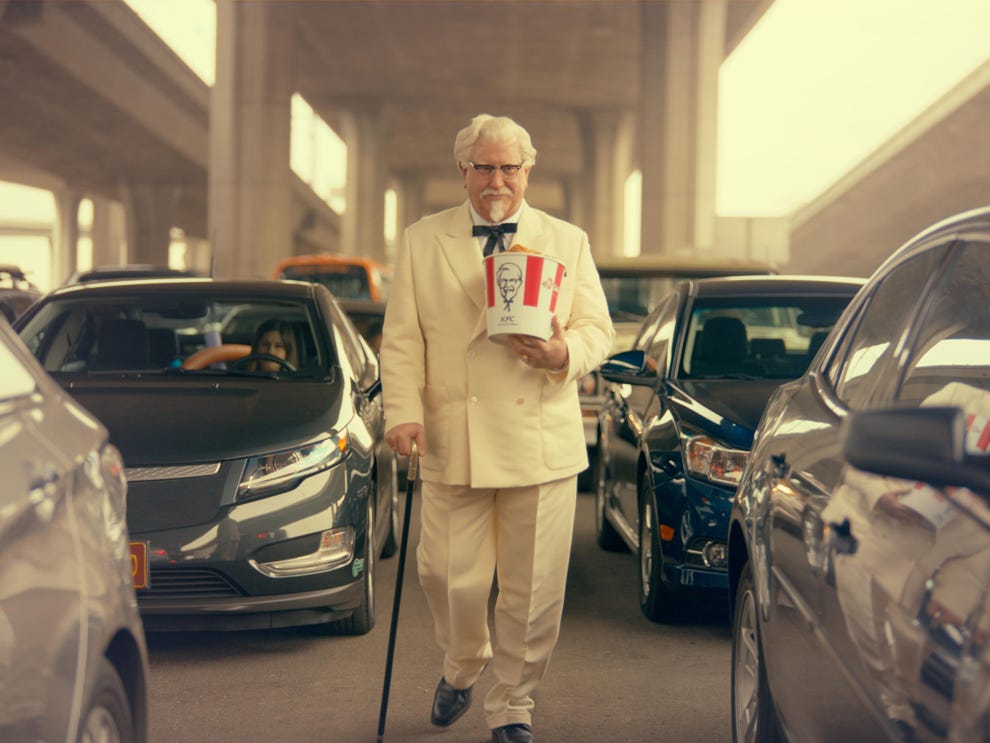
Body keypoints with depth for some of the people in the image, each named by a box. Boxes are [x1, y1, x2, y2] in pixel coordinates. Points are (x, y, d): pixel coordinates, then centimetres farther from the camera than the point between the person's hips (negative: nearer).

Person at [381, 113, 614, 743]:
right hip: (453, 442, 0)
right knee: (449, 577, 0)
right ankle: (463, 665, 32)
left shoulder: (568, 242, 11)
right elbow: (402, 339, 6)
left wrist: (566, 353, -14)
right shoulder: (422, 242, 9)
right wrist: (404, 412, -9)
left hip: (542, 444, 0)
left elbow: (598, 330, 9)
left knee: (533, 590, 2)